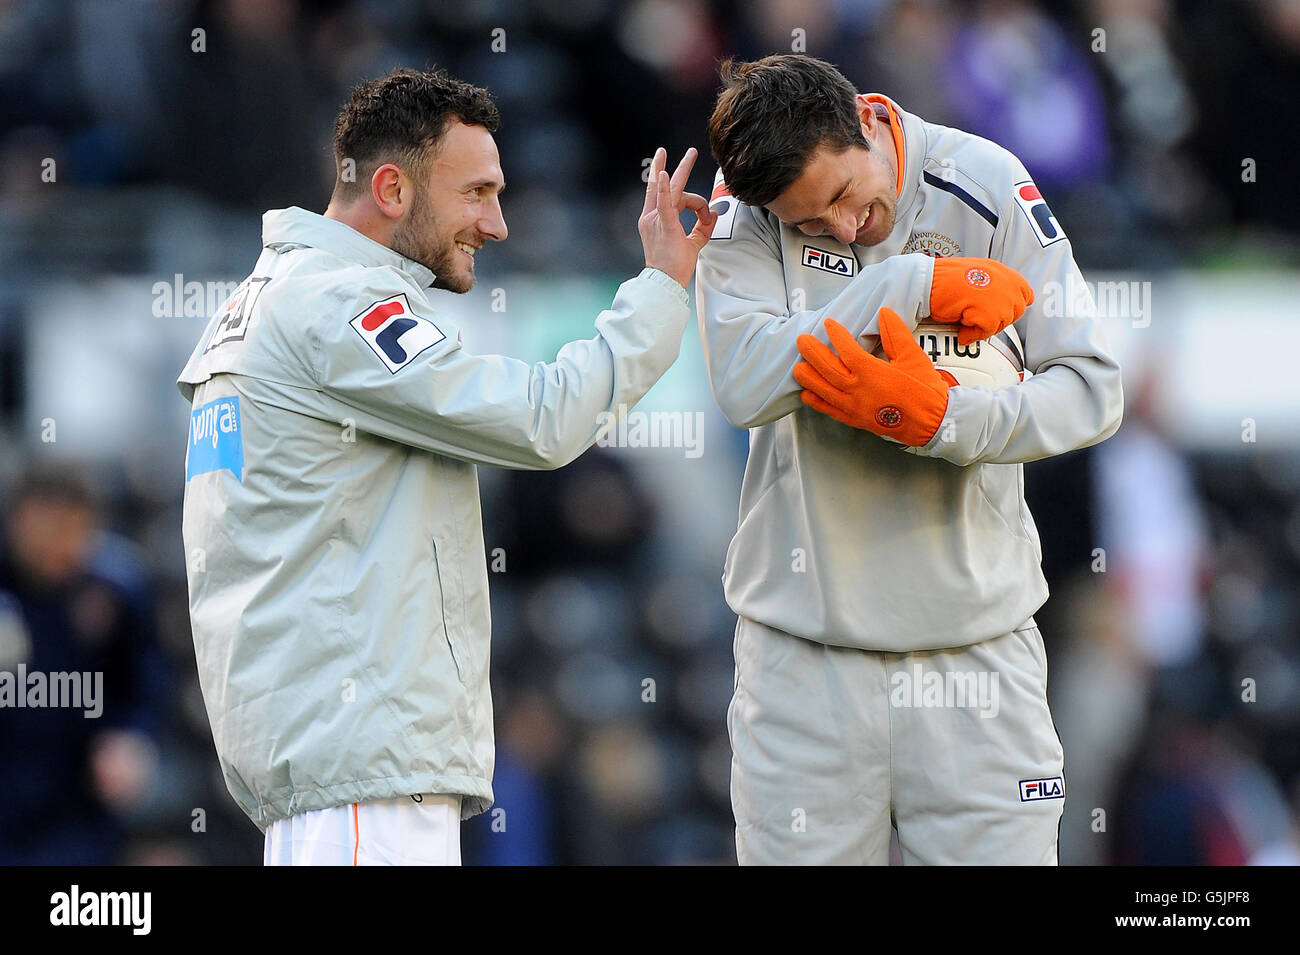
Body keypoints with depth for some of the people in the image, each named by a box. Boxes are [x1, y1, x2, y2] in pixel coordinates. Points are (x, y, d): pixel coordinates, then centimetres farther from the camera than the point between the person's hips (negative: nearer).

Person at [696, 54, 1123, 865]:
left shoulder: (983, 186, -4)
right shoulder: (743, 205, -3)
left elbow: (1093, 387, -6)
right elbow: (745, 383, -19)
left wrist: (942, 419, -22)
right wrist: (916, 284, -20)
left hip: (976, 637, 0)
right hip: (804, 644, 0)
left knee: (997, 854, -4)